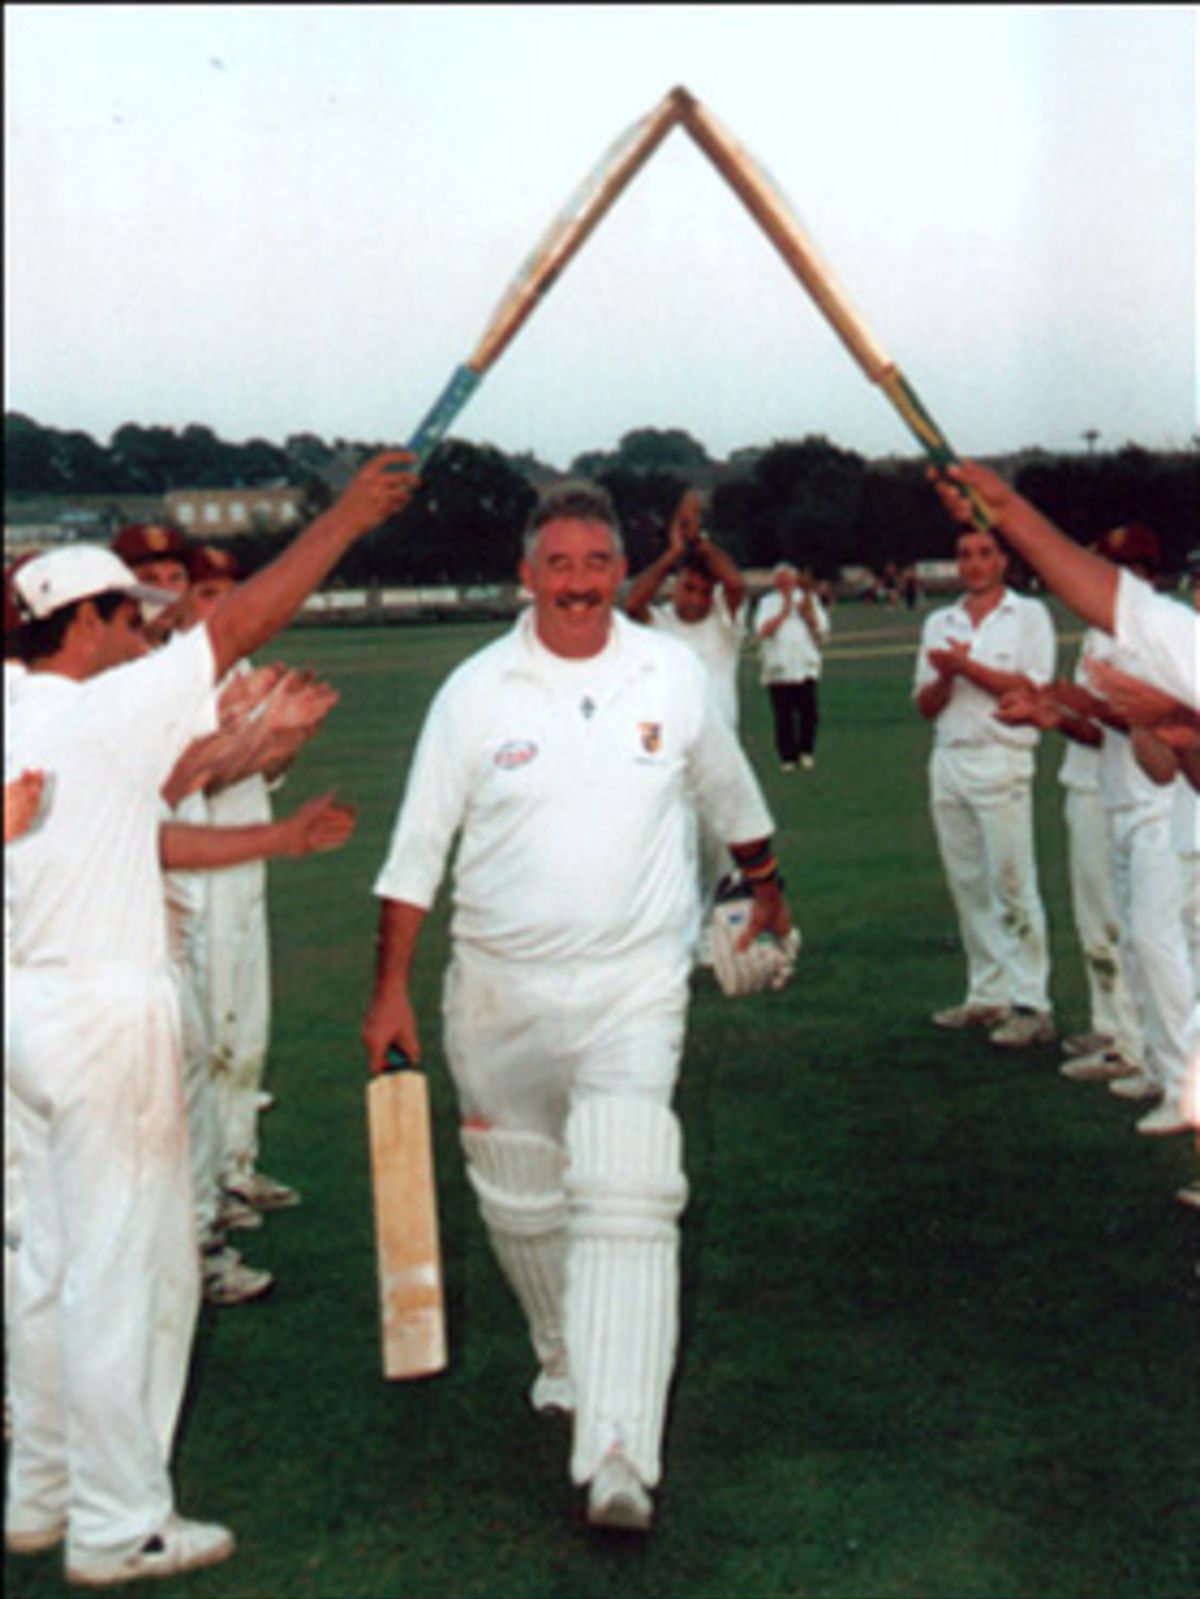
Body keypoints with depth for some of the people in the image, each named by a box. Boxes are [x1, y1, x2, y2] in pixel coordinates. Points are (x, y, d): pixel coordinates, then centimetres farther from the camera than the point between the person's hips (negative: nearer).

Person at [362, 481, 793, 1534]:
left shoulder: (674, 675, 0)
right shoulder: (476, 690, -3)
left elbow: (730, 795, 19)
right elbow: (417, 850, 0)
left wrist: (766, 887, 31)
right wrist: (392, 990, -3)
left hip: (634, 983, -1)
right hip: (500, 985, 2)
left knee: (627, 1201, -17)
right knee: (522, 1201, 14)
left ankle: (619, 1457, -20)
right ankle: (566, 1360, 41)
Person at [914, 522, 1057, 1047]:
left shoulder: (1029, 615, 4)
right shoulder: (939, 623, 17)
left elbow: (1032, 689, -8)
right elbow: (926, 705, 12)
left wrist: (967, 665, -11)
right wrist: (946, 676, -8)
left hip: (1001, 761, -5)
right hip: (948, 761, 5)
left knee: (1012, 884, -9)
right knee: (968, 885, 6)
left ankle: (1031, 1005, -8)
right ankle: (987, 996, 13)